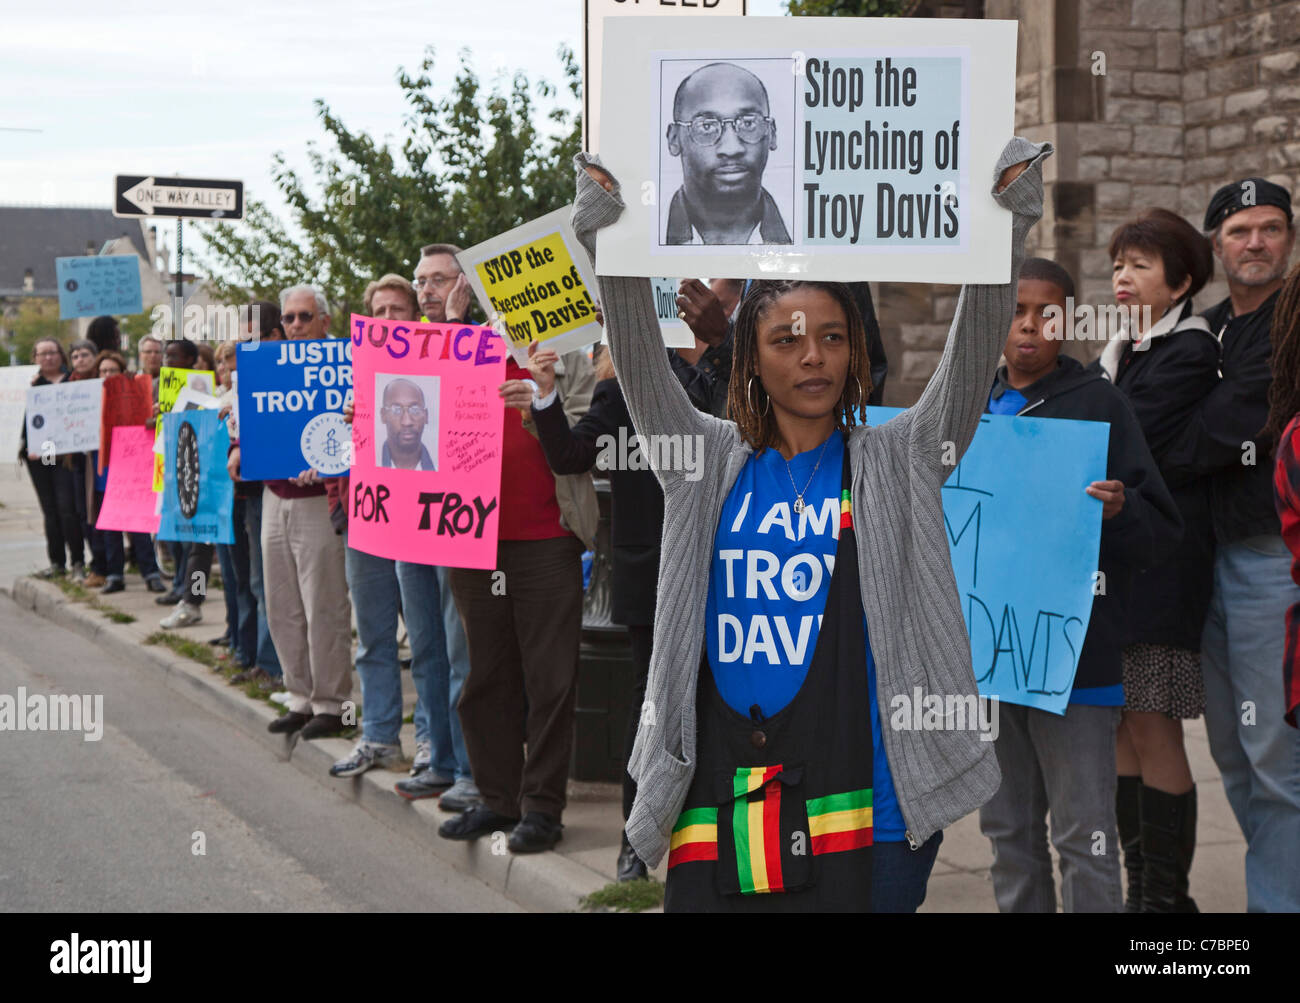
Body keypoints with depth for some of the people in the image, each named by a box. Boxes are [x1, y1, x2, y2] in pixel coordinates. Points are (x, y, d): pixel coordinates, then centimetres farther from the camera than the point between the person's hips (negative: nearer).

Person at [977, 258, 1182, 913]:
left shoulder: (1099, 404, -2)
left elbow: (1162, 529, -7)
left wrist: (1119, 511, -27)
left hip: (1075, 657, -5)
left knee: (1083, 836, -2)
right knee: (1007, 828, 14)